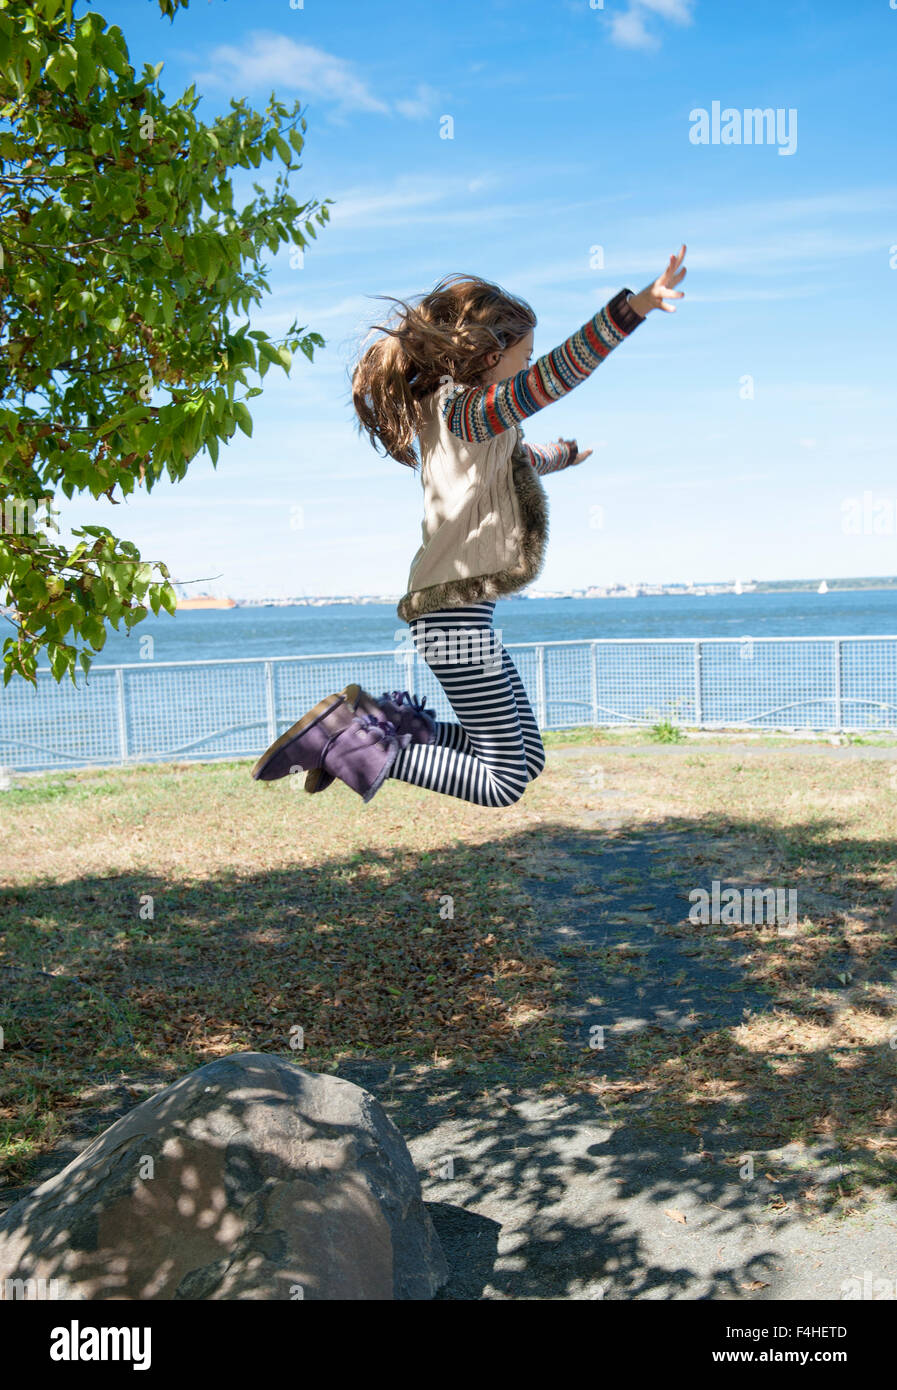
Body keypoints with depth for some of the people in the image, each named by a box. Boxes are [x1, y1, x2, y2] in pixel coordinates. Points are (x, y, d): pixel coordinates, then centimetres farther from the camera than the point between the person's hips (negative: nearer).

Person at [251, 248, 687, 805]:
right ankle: (357, 745, -4)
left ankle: (382, 720, 14)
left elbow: (518, 460, 34)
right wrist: (632, 307, -40)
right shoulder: (463, 410, -15)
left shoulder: (451, 408, 14)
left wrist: (563, 456, 52)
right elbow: (550, 378, -33)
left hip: (463, 613, 10)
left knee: (527, 758, 17)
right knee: (503, 783, -3)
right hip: (458, 616, -10)